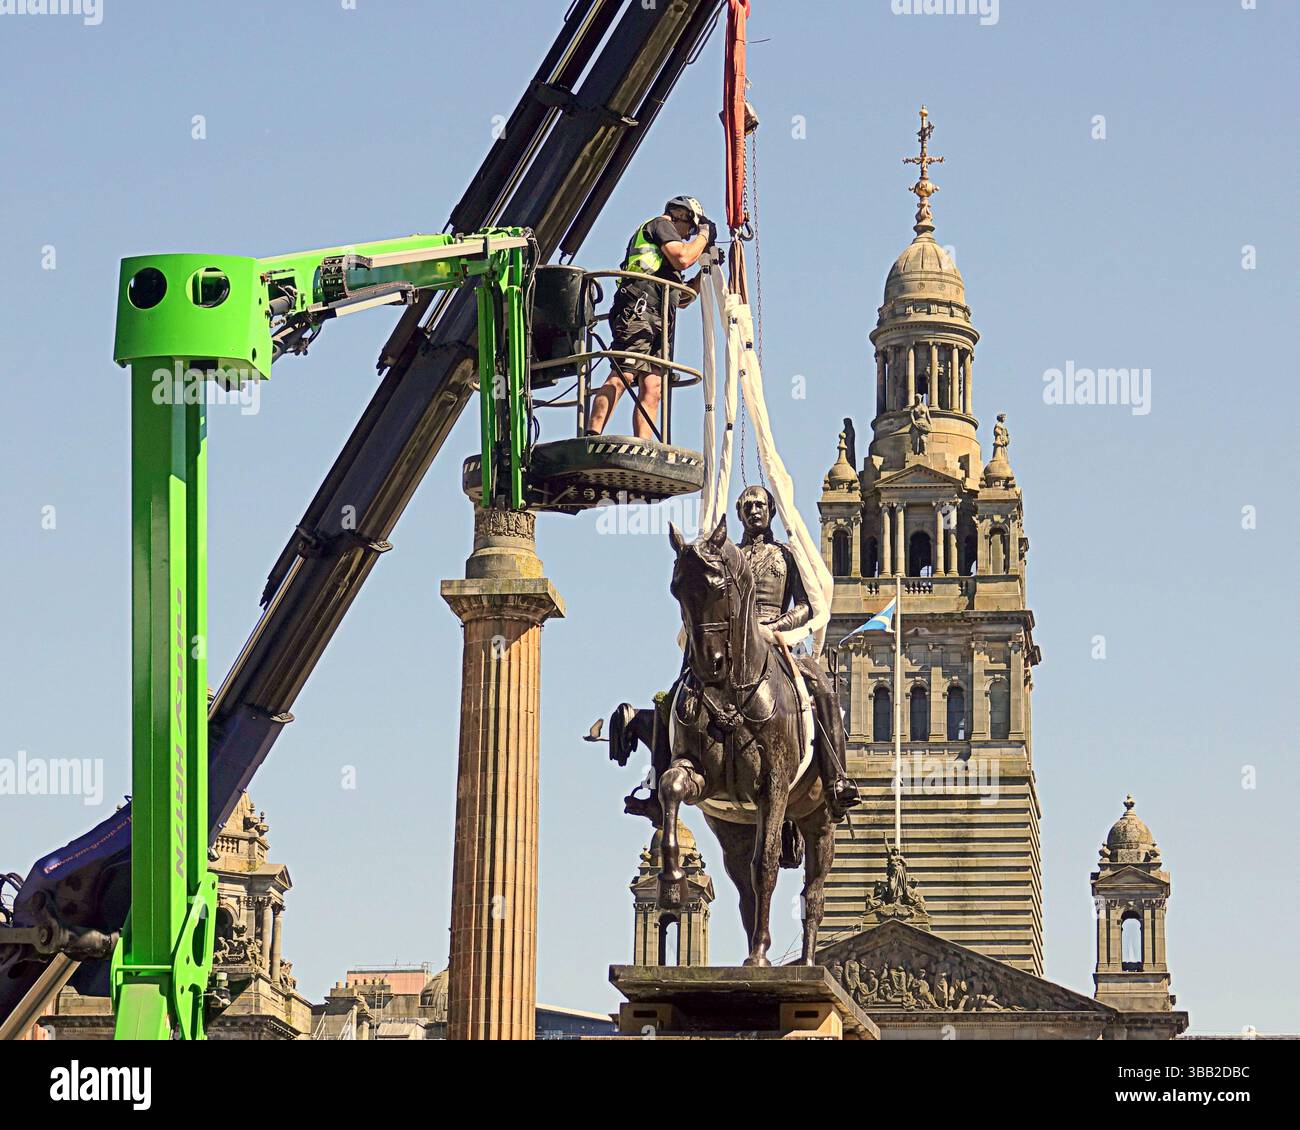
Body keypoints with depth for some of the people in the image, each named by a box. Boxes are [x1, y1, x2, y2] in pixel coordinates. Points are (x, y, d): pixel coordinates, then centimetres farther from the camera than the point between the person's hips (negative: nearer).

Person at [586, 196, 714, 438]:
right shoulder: (661, 224, 12)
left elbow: (682, 297, 39)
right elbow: (682, 259, -7)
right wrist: (704, 235, 9)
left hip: (659, 323, 10)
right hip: (640, 309, -10)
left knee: (652, 389, -5)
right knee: (622, 376, -22)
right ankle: (592, 435, -33)